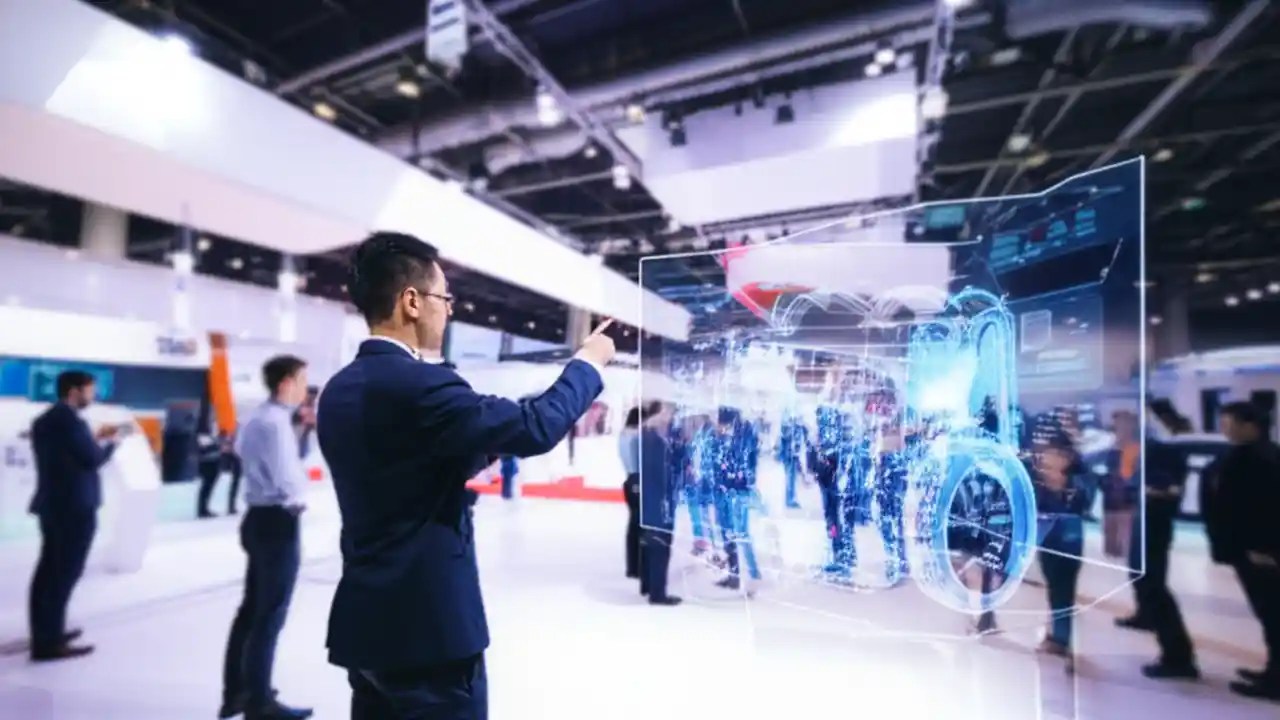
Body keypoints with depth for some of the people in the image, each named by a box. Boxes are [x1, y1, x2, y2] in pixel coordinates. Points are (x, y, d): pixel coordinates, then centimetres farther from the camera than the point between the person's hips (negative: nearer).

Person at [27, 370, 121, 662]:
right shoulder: (69, 419, -17)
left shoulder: (44, 420, 14)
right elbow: (93, 459, -19)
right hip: (74, 507, -10)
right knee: (65, 573, -4)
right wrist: (110, 441, -3)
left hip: (51, 504, 10)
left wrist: (94, 437, 14)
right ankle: (48, 642, 1)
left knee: (50, 570, 16)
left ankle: (45, 633, 25)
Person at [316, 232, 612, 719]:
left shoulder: (338, 391, 7)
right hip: (427, 625, -8)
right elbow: (536, 428, -19)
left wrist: (484, 451, 13)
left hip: (364, 622, 9)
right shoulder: (417, 384, -22)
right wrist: (588, 363, -5)